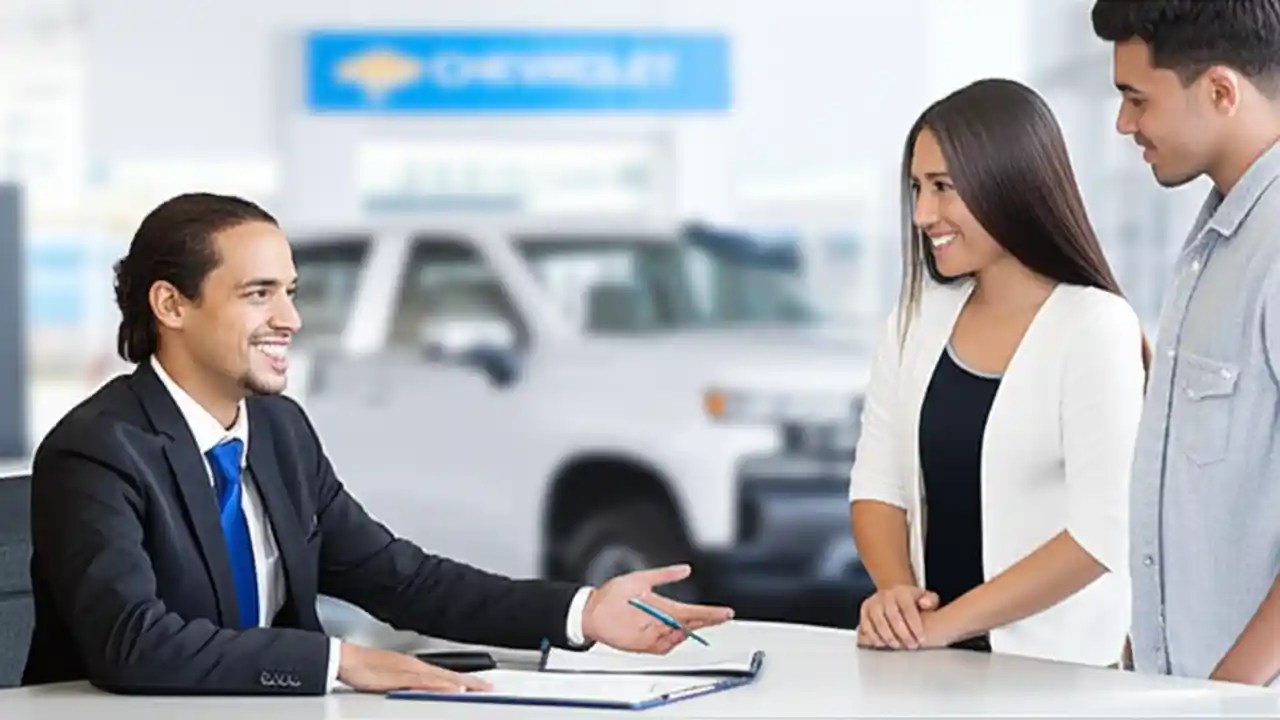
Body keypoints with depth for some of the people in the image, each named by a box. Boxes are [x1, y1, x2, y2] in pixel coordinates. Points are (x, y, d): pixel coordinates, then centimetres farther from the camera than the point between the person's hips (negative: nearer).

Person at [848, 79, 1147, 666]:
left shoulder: (1094, 326, -6)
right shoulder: (917, 320, 9)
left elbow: (1101, 534, -12)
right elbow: (877, 486, 11)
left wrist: (950, 623, -14)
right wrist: (895, 591, -7)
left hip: (1054, 667, -4)